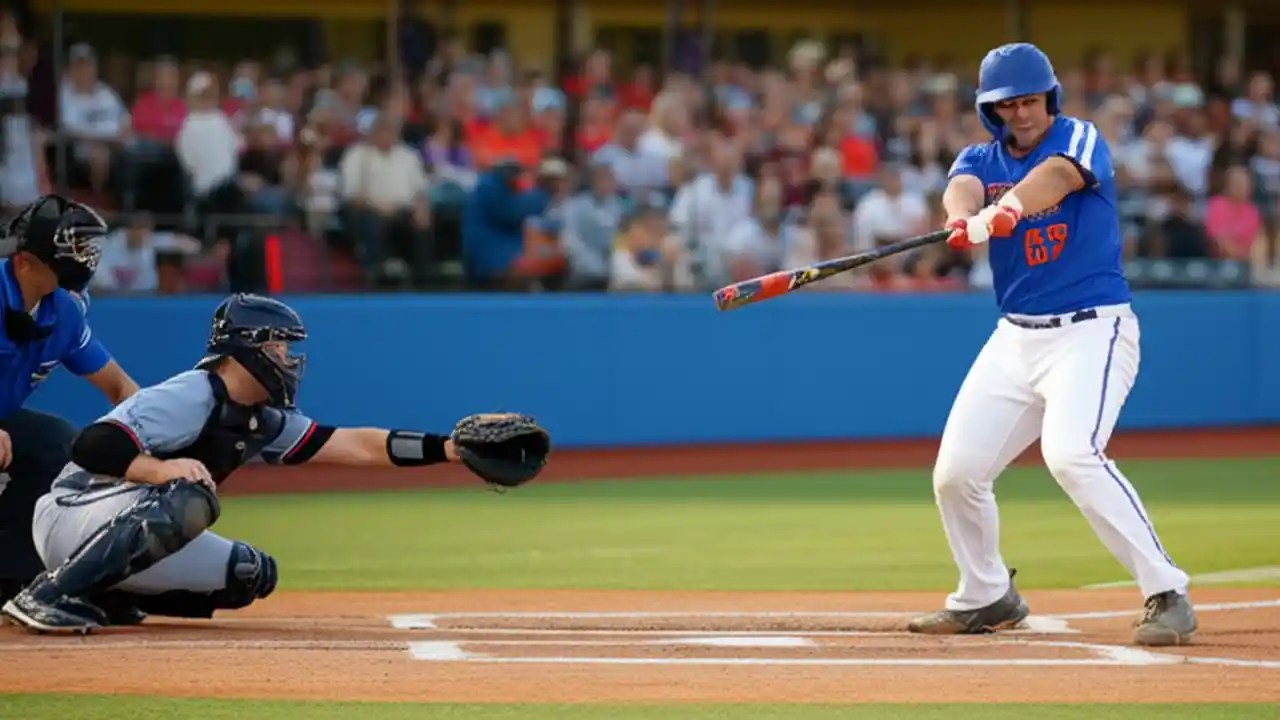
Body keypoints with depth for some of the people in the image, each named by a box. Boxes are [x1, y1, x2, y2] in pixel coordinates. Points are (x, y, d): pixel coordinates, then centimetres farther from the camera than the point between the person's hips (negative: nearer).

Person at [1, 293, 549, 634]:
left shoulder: (264, 420, 7)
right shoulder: (191, 397, -21)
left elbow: (353, 445, 5)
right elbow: (90, 446, -29)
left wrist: (451, 448, 0)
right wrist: (164, 469, -39)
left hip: (118, 530, 9)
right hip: (71, 515, -9)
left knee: (251, 575, 4)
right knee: (189, 498, -35)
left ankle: (98, 597, 7)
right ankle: (47, 595, -28)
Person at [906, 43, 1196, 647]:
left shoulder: (1079, 139, -5)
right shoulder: (979, 160, 7)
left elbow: (1057, 176, -29)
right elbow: (961, 191, -17)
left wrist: (1004, 209, -50)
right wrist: (965, 218, -43)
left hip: (1093, 331, -6)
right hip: (1014, 340, 6)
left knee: (1070, 453, -28)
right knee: (956, 472, 5)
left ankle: (1166, 593, -25)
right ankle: (987, 598, 29)